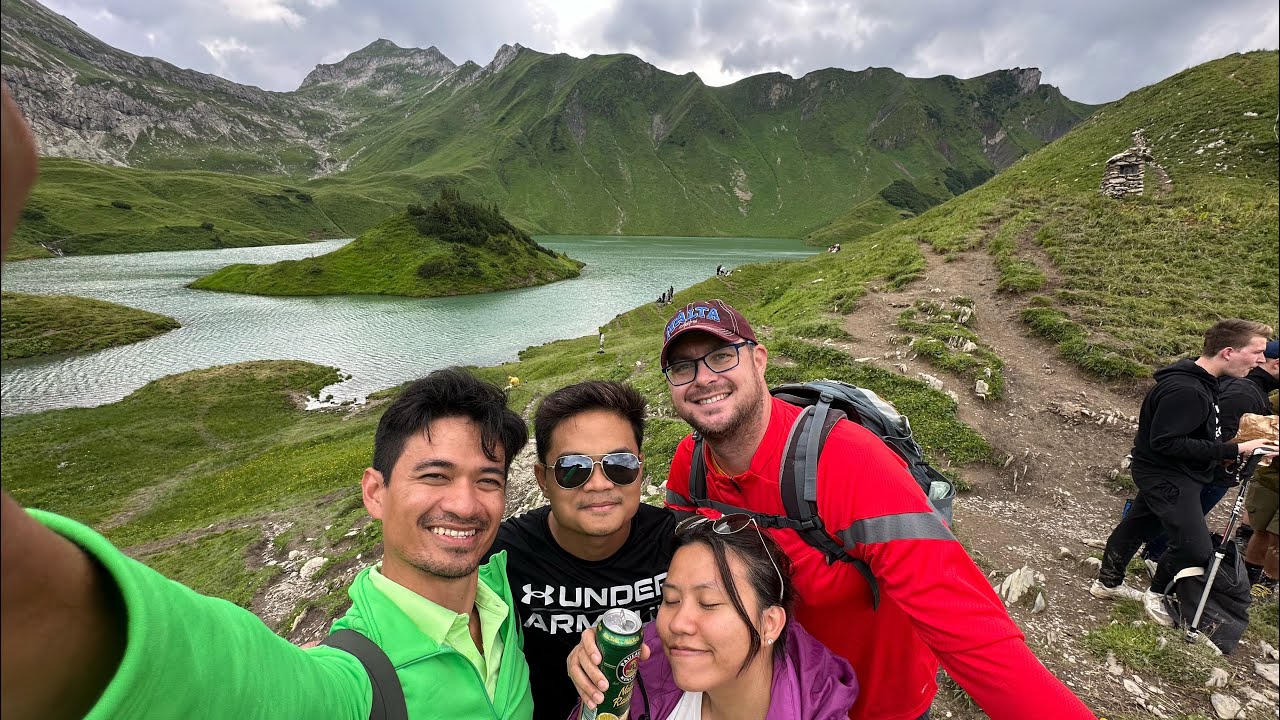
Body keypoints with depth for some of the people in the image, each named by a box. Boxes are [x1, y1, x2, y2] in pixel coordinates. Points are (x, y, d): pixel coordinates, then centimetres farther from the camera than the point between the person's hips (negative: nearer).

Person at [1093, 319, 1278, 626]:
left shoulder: (1201, 381, 5)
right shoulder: (1185, 390, -28)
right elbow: (1165, 442, -28)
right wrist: (1233, 450, -24)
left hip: (1165, 474, 10)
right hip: (1167, 477, -10)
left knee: (1137, 525, 20)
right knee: (1195, 547, -9)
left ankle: (1108, 582, 35)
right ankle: (1156, 595, 15)